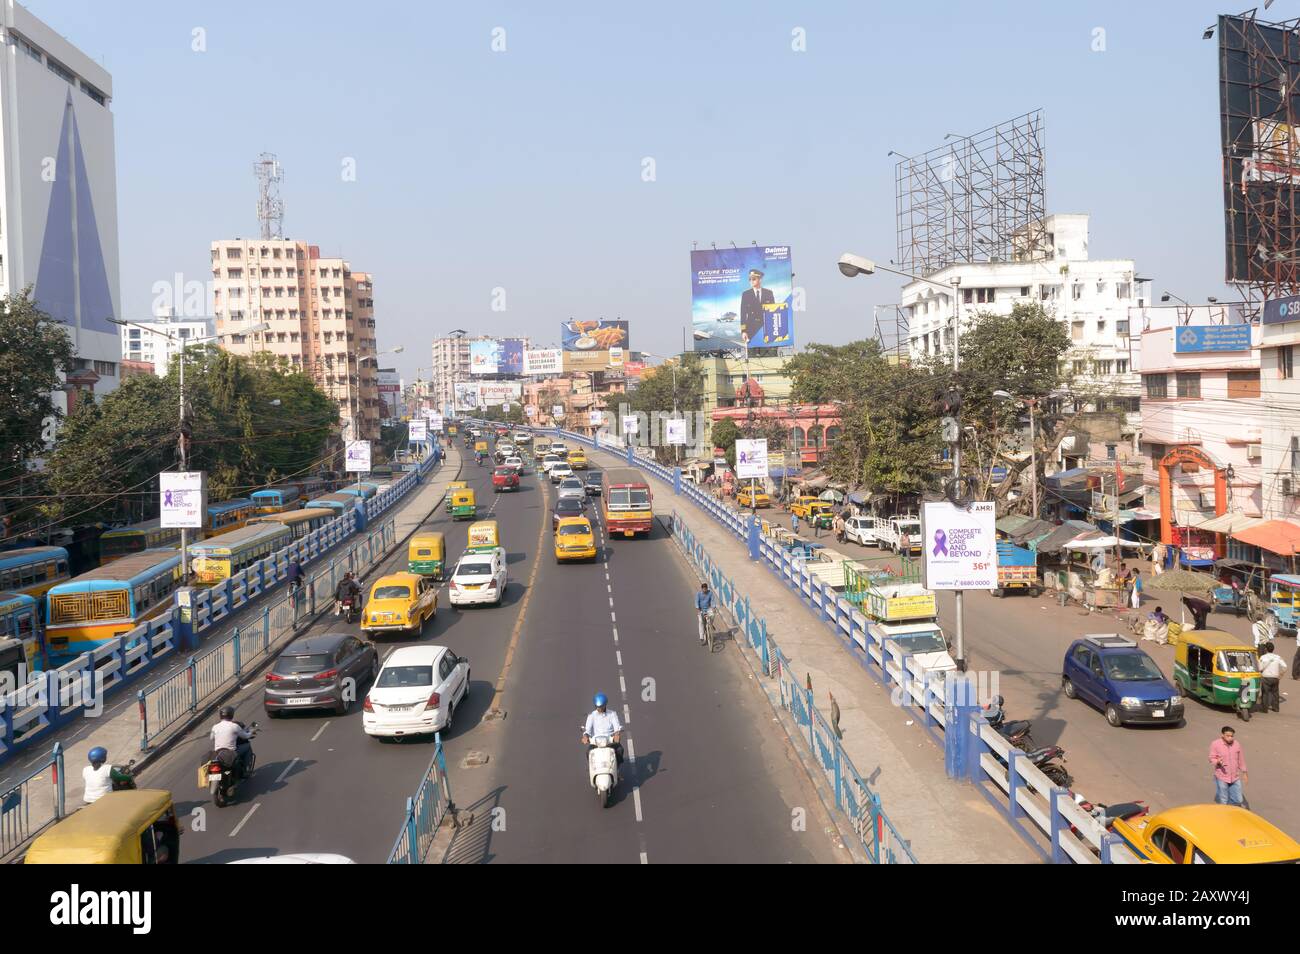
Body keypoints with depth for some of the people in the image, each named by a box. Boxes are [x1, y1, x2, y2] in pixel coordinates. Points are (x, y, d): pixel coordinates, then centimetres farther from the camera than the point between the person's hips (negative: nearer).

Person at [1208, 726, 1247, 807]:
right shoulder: (1215, 744, -11)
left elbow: (1241, 760, 11)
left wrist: (1244, 773, 15)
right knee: (1222, 802, 4)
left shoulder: (1237, 744, 0)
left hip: (1235, 778, 4)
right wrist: (1218, 762, -29)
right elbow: (1212, 759, -7)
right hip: (1221, 778, -4)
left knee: (1238, 800, 9)